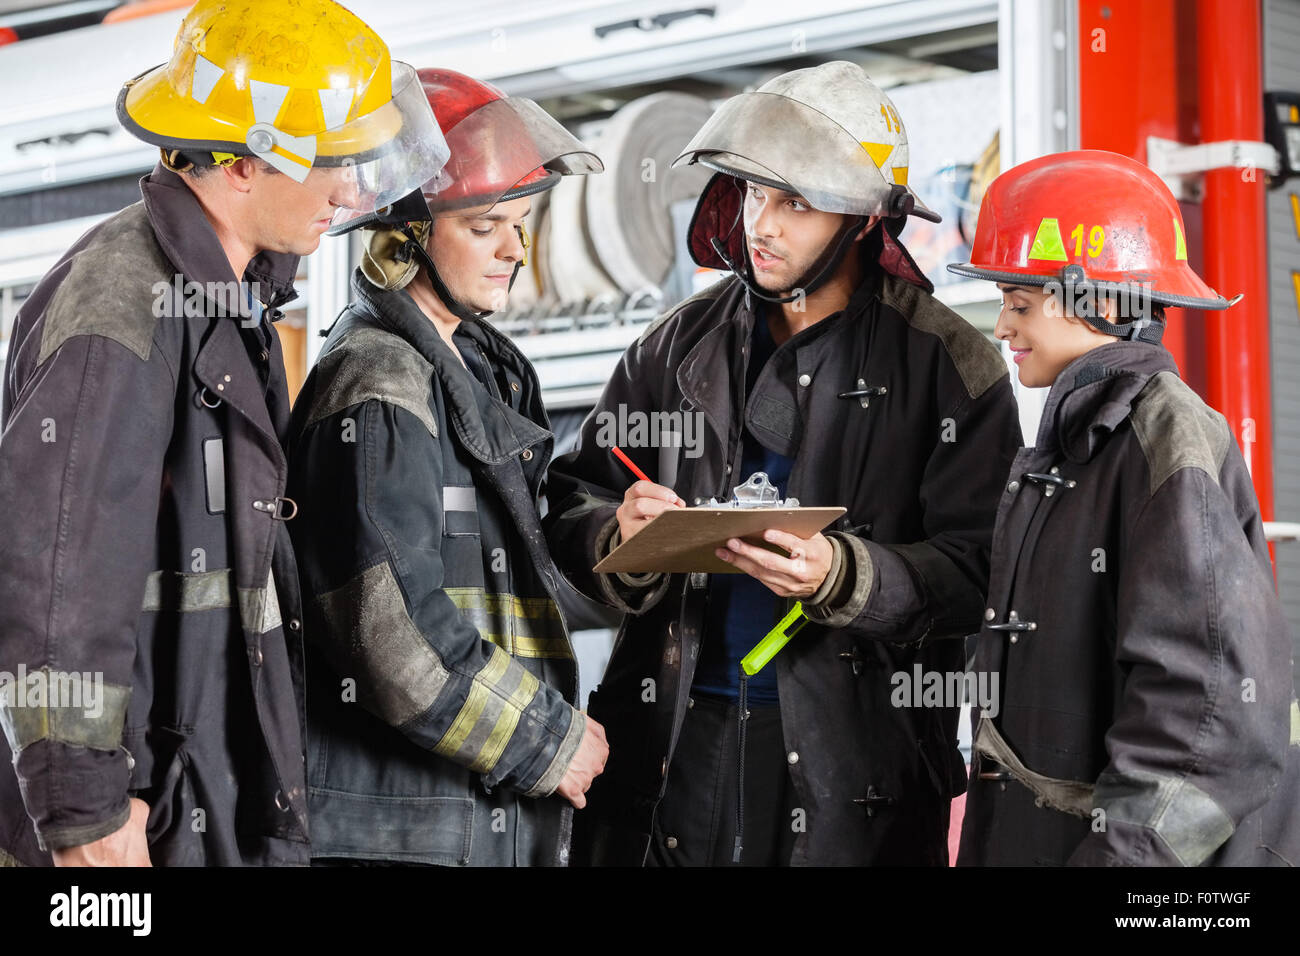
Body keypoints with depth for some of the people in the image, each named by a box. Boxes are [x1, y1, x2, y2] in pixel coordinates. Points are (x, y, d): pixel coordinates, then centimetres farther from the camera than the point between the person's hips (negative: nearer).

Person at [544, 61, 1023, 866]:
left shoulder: (949, 366, -2)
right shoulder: (681, 346, 10)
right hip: (676, 738, 3)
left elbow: (975, 573, -8)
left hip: (853, 759, -3)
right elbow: (572, 503, 11)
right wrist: (623, 537, -12)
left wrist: (840, 575, -25)